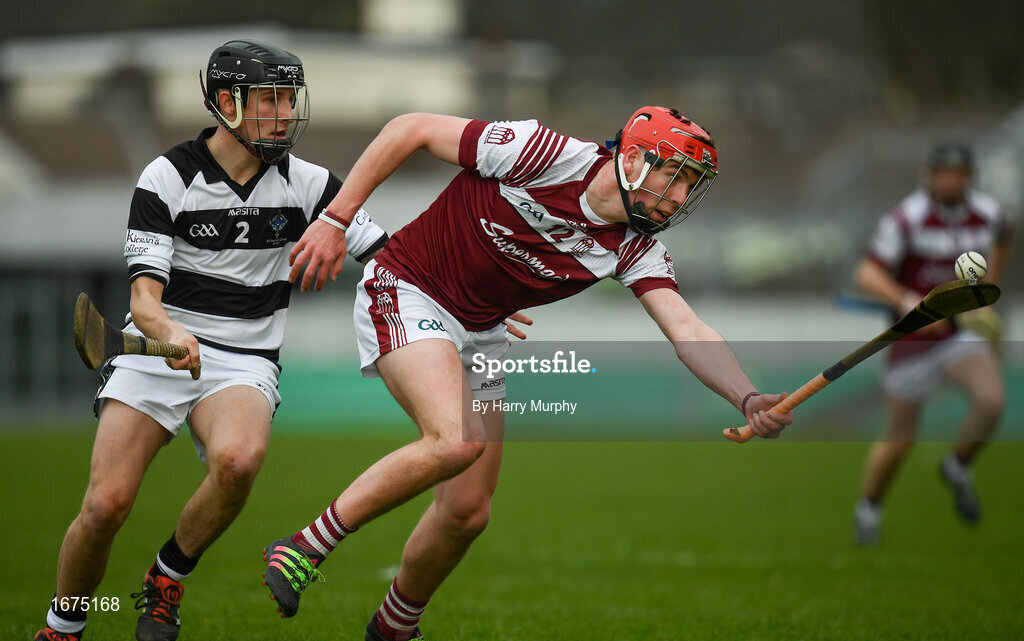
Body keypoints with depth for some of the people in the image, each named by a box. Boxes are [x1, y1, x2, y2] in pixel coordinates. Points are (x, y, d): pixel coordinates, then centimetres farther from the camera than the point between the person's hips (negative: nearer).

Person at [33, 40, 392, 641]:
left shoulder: (306, 183, 3)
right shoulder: (169, 177, -4)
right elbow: (144, 296, -11)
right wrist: (169, 331, -34)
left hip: (243, 362, 1)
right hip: (158, 346, -1)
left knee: (238, 460, -33)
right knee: (105, 507, -16)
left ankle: (168, 579, -7)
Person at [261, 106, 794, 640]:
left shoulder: (635, 251, -6)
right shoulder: (546, 155, -22)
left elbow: (687, 331, -17)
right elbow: (412, 129, -16)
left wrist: (749, 401, -35)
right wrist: (336, 219, -17)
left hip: (480, 335, 7)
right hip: (405, 294, -7)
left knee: (466, 512, 5)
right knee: (457, 439, -31)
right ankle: (305, 547, -21)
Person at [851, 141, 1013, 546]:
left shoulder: (987, 214, -2)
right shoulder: (907, 218, -16)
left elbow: (1001, 239, 24)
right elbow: (867, 274, -22)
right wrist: (908, 302, -37)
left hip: (963, 330, 3)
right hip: (913, 336, -3)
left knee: (991, 400, -24)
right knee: (900, 440, 3)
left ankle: (958, 468, 5)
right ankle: (869, 508, 30)